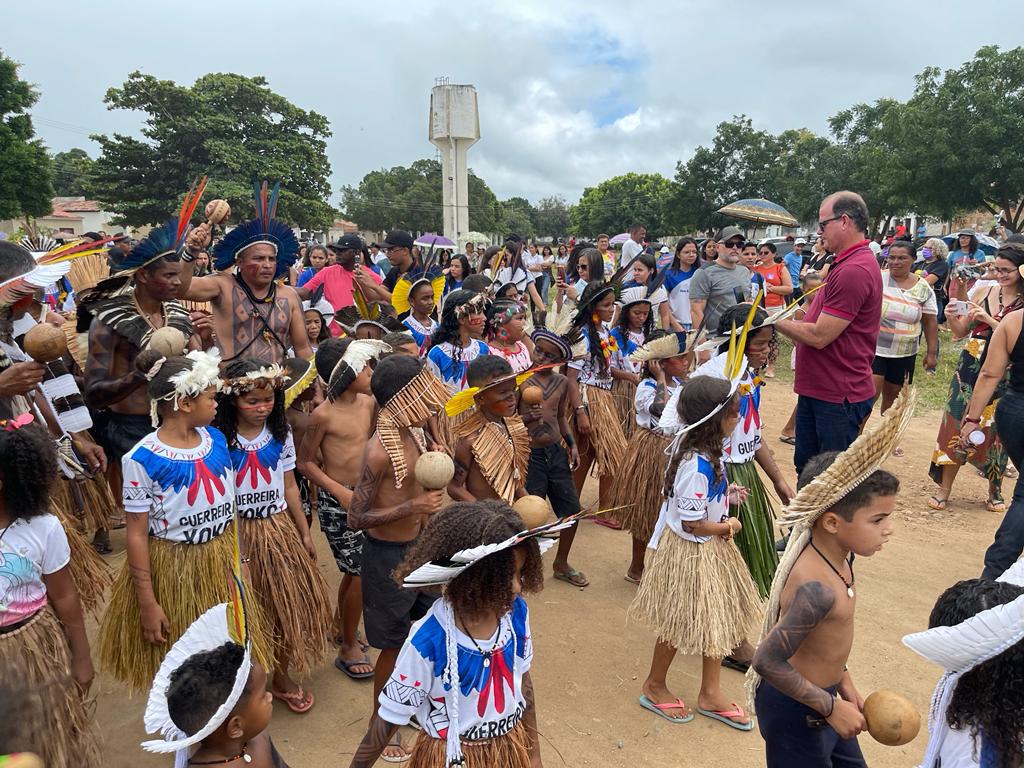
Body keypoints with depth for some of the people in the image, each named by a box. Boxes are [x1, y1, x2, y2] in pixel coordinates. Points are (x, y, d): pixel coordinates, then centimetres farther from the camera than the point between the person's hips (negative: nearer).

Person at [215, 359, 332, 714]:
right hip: (238, 533, -3)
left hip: (279, 528, 4)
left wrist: (305, 534, 7)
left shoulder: (280, 434, 0)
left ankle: (281, 677, 32)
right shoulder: (220, 439, -13)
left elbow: (289, 487, 6)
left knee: (288, 604, 11)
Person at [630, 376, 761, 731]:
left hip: (710, 547, 9)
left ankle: (710, 693, 36)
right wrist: (728, 526, -11)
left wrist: (726, 493, 3)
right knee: (681, 623, 10)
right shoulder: (697, 465, -32)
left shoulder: (697, 447, -4)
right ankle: (654, 686, 35)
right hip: (690, 551, -9)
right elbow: (692, 524, -26)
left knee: (717, 616, 19)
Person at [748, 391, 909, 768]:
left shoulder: (835, 554, -7)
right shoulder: (817, 587, -35)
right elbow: (768, 660, -32)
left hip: (823, 693, 9)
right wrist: (830, 707, -21)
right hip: (795, 709, -9)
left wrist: (841, 680, 13)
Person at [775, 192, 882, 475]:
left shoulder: (853, 271, -22)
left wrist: (776, 321, -9)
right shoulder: (845, 265, 14)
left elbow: (819, 336, -22)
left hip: (838, 398, -10)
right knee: (806, 468, 20)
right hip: (815, 389, 10)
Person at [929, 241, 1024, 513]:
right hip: (971, 367, 3)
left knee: (994, 430, 6)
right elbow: (961, 331, 8)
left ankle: (995, 491, 27)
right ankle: (944, 488, 13)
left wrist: (989, 320, -22)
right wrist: (952, 315, -12)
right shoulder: (983, 291, 2)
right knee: (956, 422, 2)